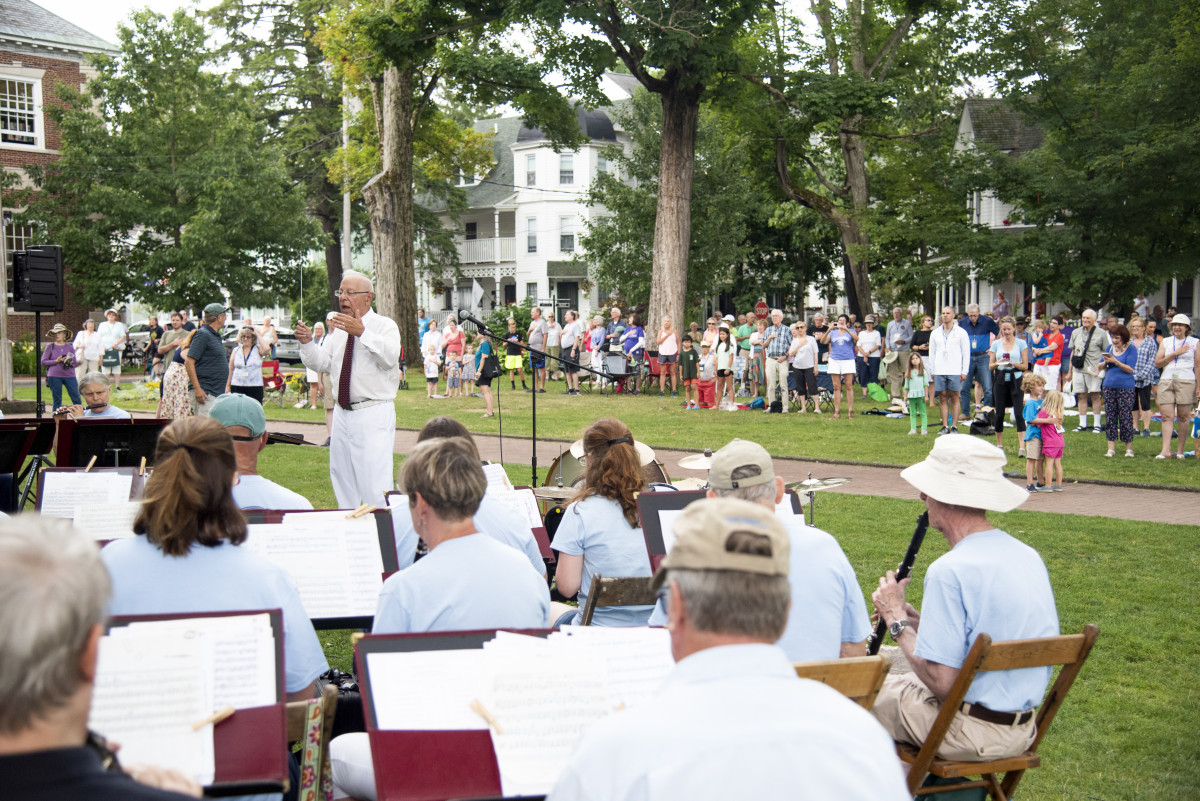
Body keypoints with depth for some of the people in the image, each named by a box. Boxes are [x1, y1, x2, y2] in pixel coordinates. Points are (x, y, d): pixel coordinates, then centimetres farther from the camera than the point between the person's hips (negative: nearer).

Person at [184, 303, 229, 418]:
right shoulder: (203, 334, -11)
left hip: (217, 393, 10)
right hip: (205, 393, -9)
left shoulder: (216, 335, 18)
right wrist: (197, 389, -22)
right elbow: (189, 362, -16)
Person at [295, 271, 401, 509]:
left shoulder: (385, 326, -6)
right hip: (343, 414, 7)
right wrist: (307, 343, -6)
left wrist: (362, 333, -34)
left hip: (374, 415, -7)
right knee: (341, 477, 15)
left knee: (375, 482, -12)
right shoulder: (338, 329, 15)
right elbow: (322, 363, 12)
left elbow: (390, 357, -24)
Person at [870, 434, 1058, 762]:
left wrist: (896, 620, -10)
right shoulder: (1029, 556, 3)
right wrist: (920, 621, 9)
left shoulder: (950, 571, -23)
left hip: (969, 734, -8)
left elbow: (941, 681, -23)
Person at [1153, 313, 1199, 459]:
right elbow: (1157, 363, 5)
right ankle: (1166, 450, -9)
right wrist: (1175, 353, -5)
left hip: (1186, 381, -2)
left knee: (1183, 417, 0)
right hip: (1166, 381, 2)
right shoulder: (1166, 341, 13)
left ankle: (1180, 451, 7)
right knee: (1166, 416, -6)